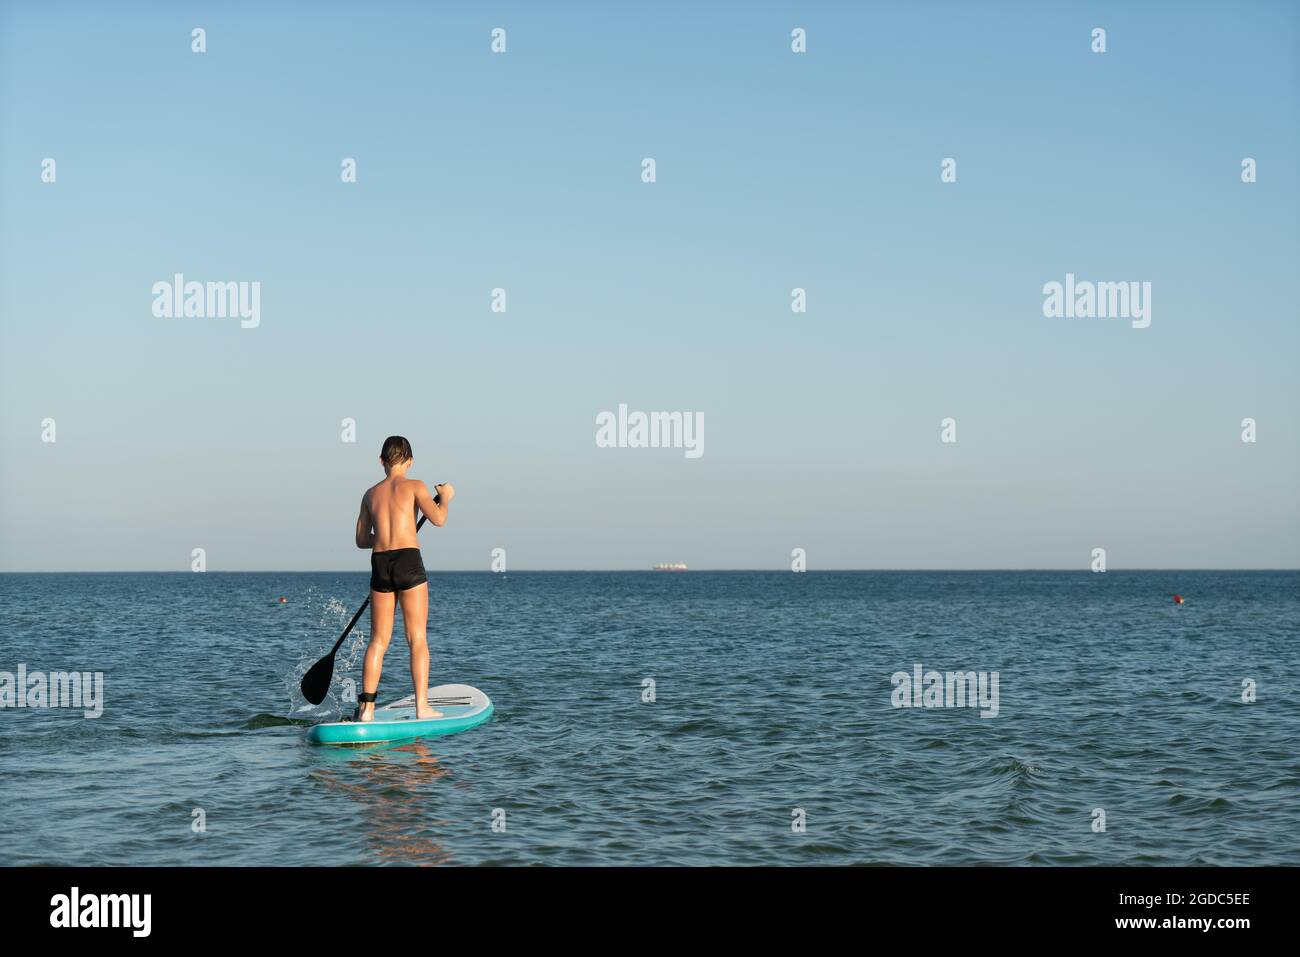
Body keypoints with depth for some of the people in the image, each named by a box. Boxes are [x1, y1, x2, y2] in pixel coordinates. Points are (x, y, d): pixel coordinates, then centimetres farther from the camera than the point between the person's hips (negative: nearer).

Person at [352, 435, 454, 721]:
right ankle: (422, 706, -3)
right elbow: (438, 519, -10)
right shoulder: (414, 486, 2)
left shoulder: (370, 494, 15)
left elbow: (361, 540, 19)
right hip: (409, 563, -4)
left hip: (380, 565, 4)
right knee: (417, 638, 1)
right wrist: (445, 497, 10)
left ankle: (366, 708, 2)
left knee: (378, 640, 8)